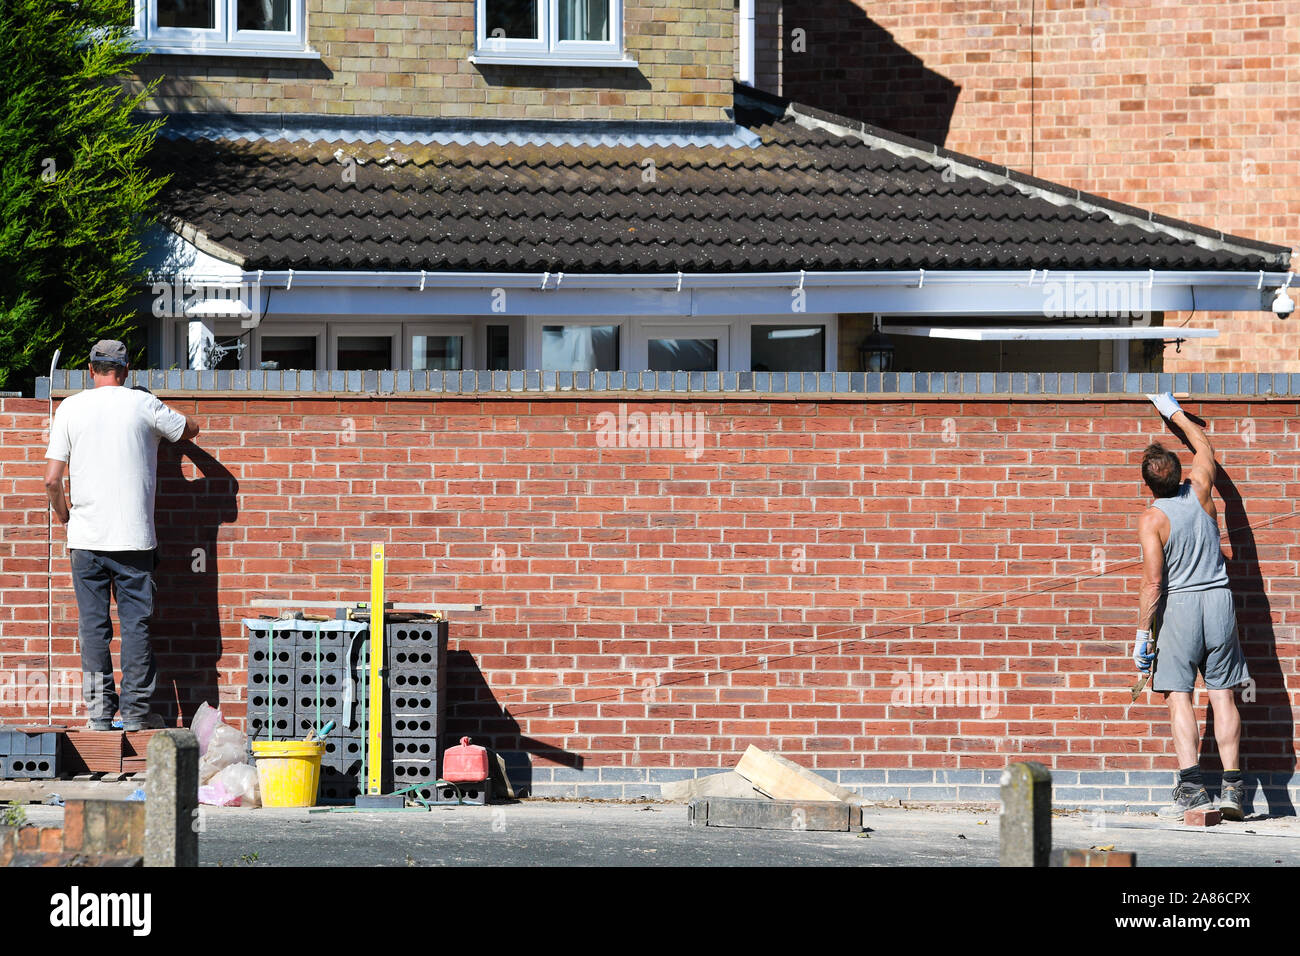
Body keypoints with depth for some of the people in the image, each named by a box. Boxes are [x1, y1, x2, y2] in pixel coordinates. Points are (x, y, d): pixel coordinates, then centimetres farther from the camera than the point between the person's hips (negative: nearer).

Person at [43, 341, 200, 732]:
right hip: (134, 538, -1)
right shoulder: (144, 405, -1)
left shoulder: (70, 408, 1)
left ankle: (99, 711, 3)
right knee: (135, 623, 3)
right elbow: (190, 429, 18)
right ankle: (135, 711, 2)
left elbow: (52, 479, 0)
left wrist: (66, 517, 17)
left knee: (93, 625, 4)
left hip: (86, 538, 1)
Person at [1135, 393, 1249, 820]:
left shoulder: (1152, 519, -10)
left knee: (1179, 697, -2)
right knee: (1222, 696, 4)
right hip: (1219, 598, 4)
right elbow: (1205, 447, 23)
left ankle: (1190, 786, -14)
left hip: (1178, 606, -4)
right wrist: (1173, 411, 34)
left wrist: (1143, 632, -8)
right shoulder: (1199, 491, 1)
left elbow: (1153, 582, -14)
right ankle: (1232, 786, -2)